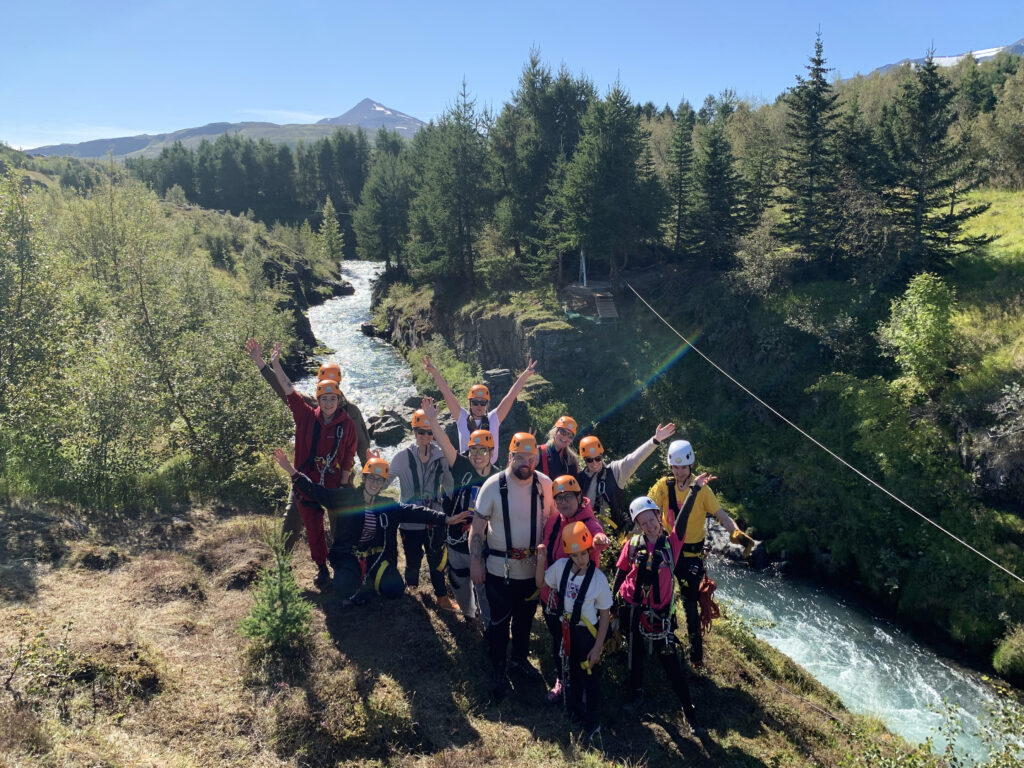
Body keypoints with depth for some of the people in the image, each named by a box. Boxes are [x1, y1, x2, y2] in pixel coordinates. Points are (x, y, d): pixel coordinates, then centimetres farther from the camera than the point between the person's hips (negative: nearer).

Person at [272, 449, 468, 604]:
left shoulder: (388, 506, 3)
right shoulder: (346, 498, -5)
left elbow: (413, 512, -2)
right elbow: (316, 492, -10)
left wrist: (445, 519, -11)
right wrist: (292, 472, -23)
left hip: (376, 555, 3)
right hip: (347, 554, -3)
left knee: (395, 589, -17)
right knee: (344, 588, -32)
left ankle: (369, 578, 18)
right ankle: (353, 590, 9)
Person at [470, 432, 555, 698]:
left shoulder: (545, 484, -7)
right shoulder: (493, 486, -15)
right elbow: (477, 527, -9)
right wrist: (475, 563, -9)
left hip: (533, 568, 3)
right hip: (500, 569, -3)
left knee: (525, 618, 21)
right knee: (499, 621, 10)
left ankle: (519, 660, 43)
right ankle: (498, 669, 31)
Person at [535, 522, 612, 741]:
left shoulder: (598, 579, -23)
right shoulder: (560, 566, -14)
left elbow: (605, 614, -13)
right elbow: (542, 583, 4)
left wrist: (598, 647, -12)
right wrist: (541, 560, -14)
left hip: (587, 632, -4)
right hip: (565, 629, 4)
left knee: (590, 676, 11)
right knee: (570, 673, 23)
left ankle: (592, 722, 33)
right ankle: (573, 711, 48)